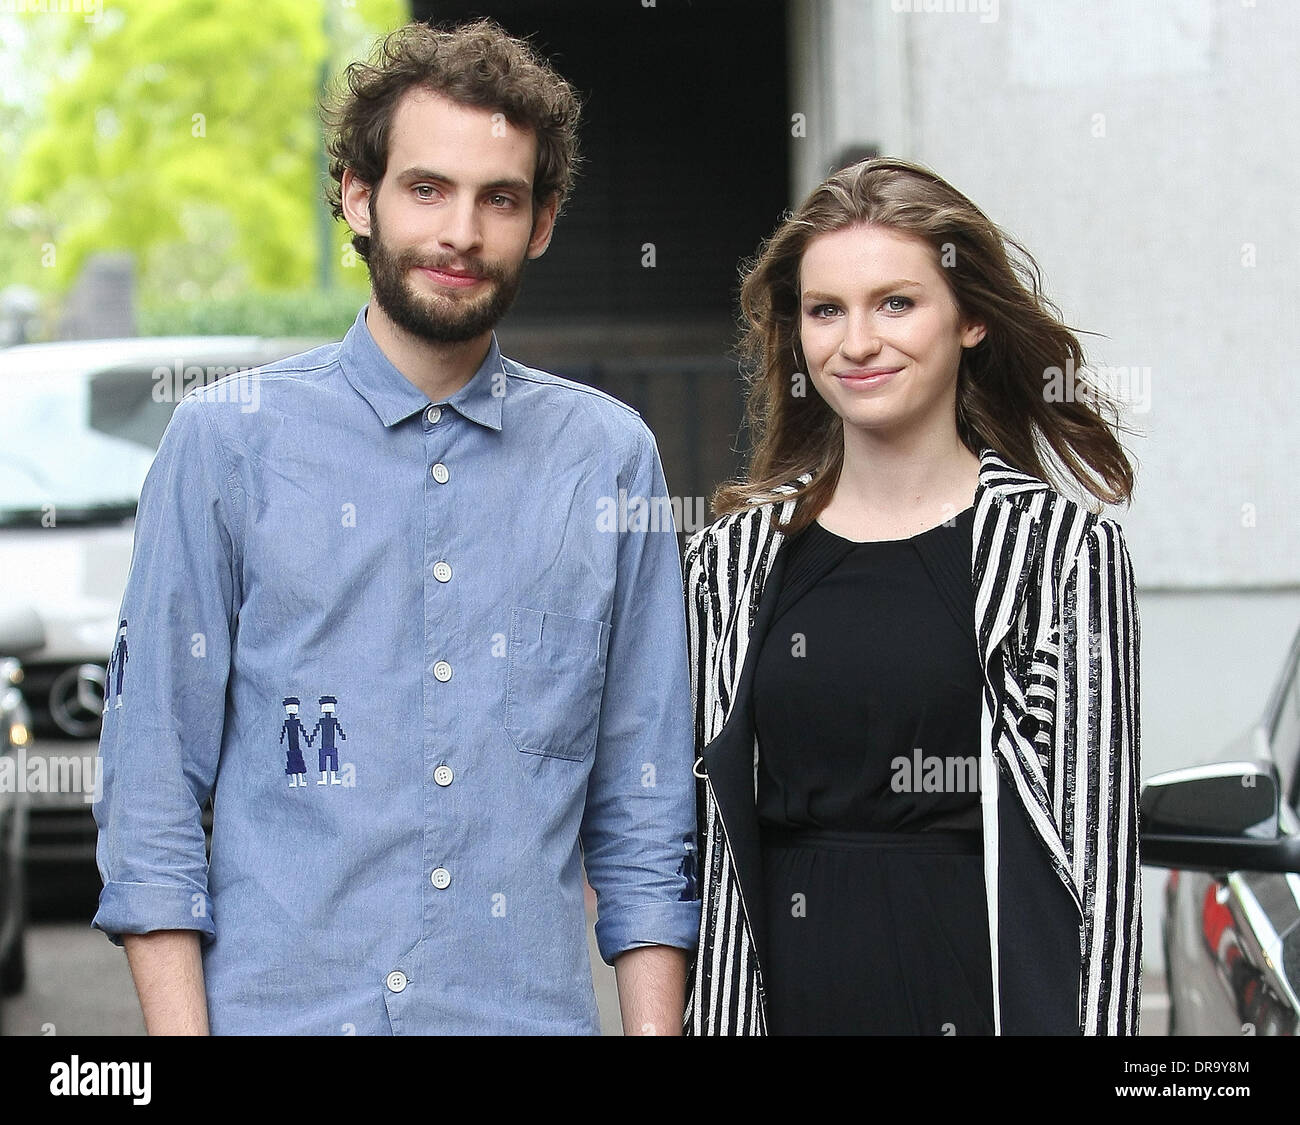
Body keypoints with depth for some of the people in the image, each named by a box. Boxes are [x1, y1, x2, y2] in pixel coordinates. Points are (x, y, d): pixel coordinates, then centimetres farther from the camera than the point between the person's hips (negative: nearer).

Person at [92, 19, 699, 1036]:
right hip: (277, 1005, -1)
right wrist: (179, 1027, -10)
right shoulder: (228, 440, -1)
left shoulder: (610, 457, 5)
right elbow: (152, 790, -2)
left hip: (531, 1008, 2)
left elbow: (647, 809, 7)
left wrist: (654, 1027, -1)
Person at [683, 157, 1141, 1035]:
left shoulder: (1062, 545, -3)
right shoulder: (736, 557, 6)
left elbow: (1101, 843, -5)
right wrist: (716, 1019, 5)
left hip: (987, 992, -3)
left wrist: (1096, 1021, -11)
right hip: (789, 991, 3)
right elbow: (717, 835, 9)